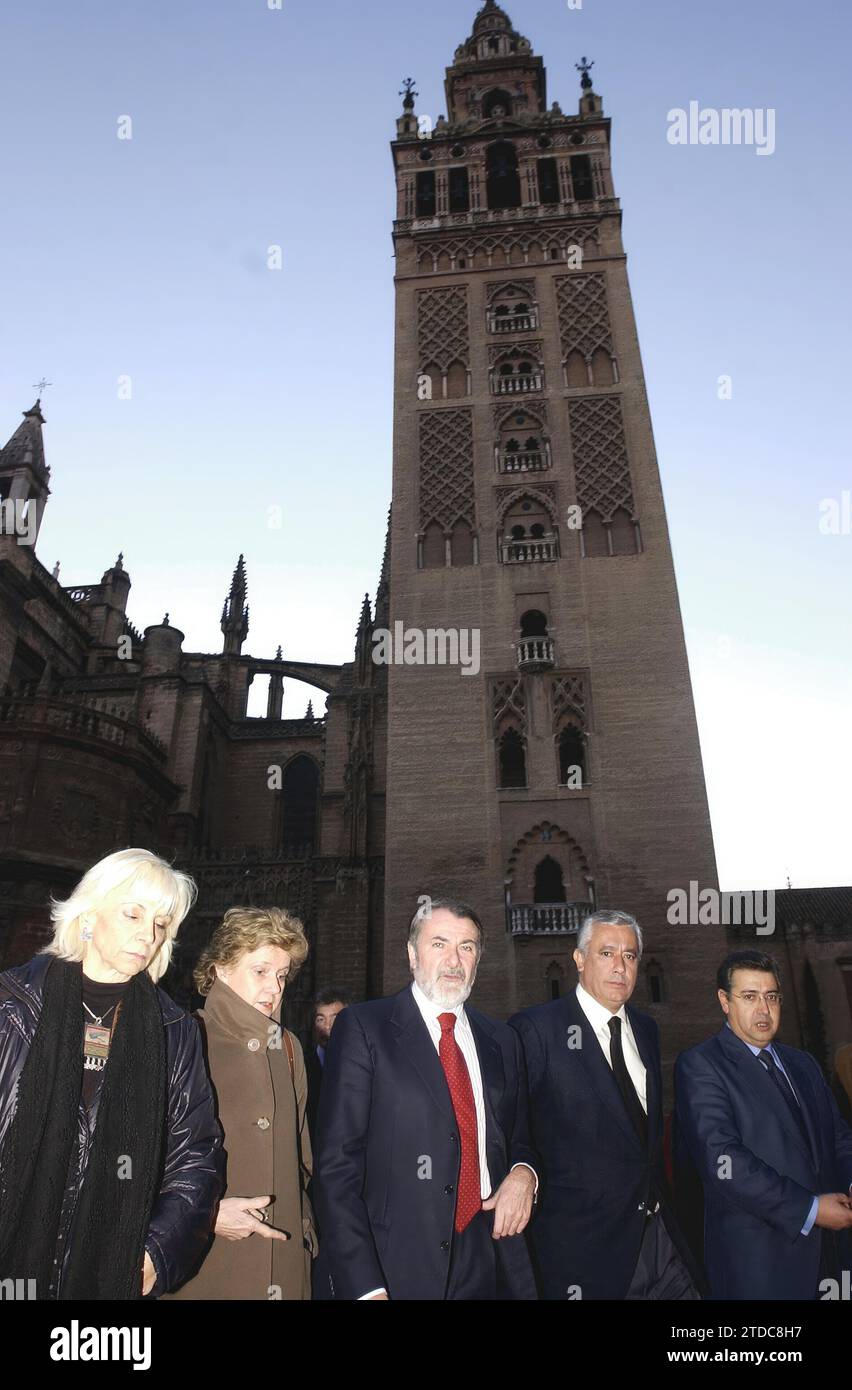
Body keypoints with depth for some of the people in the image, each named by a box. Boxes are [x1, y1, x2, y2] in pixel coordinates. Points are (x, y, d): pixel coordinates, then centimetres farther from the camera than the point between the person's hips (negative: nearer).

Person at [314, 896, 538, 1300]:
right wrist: (365, 1287, -17)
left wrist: (524, 1173, -4)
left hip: (489, 1265, 4)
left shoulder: (502, 1041, 8)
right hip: (398, 1270, -4)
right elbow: (337, 1165, -11)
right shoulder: (362, 1028, -8)